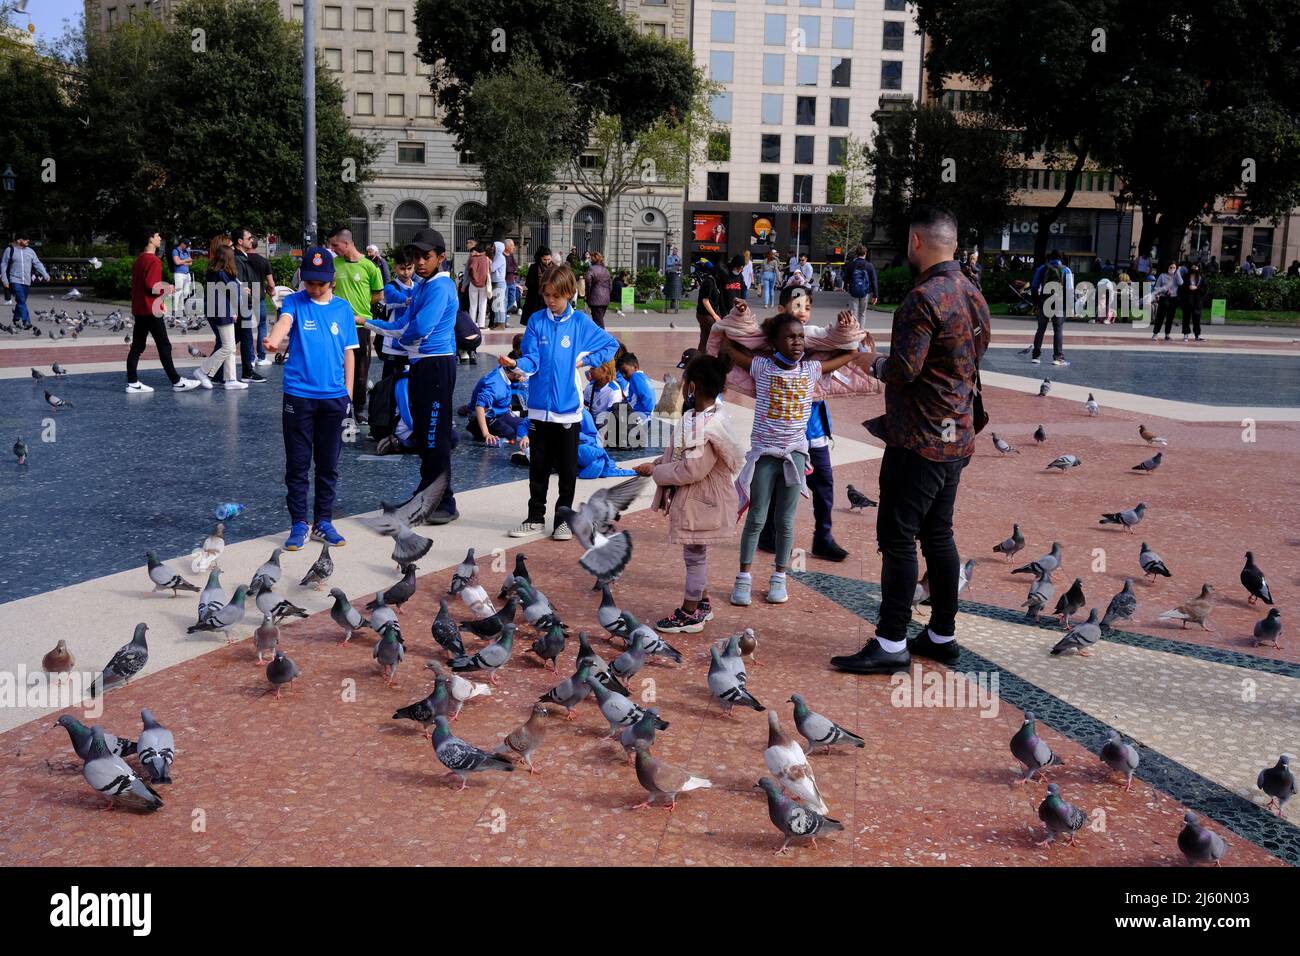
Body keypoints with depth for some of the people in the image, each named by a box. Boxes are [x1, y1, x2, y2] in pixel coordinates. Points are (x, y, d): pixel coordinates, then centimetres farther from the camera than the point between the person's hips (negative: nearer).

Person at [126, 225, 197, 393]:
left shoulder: (138, 260, 14)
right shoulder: (154, 260, -14)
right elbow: (151, 285, -21)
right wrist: (167, 290, -6)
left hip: (138, 309, 9)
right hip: (151, 310, -9)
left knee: (137, 346, 7)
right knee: (164, 347, -2)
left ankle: (132, 383, 7)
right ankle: (176, 382, 4)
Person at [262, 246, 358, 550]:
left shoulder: (343, 308, 7)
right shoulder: (294, 302, -1)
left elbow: (349, 352, 10)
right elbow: (284, 321, -24)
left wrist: (348, 392, 6)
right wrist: (273, 340, -46)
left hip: (334, 397, 2)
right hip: (298, 395, -2)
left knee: (328, 464, 10)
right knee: (297, 464, 3)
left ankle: (323, 522, 21)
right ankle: (299, 524, 13)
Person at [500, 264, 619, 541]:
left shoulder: (580, 322, -2)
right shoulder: (536, 320, 1)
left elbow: (611, 345, 7)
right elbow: (531, 360, -5)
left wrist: (585, 361, -1)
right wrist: (516, 363, -26)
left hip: (568, 406, -1)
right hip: (539, 405, 2)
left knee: (567, 466, 7)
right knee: (538, 465, 10)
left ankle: (563, 518, 19)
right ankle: (535, 517, 21)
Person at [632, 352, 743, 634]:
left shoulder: (706, 427, -28)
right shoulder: (698, 416, 3)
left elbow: (691, 470, -27)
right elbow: (678, 452, 13)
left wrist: (656, 471, -16)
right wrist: (658, 463, 0)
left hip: (700, 503, -9)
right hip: (693, 499, 9)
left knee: (694, 555, 5)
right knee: (696, 555, 22)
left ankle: (690, 615, 20)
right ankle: (703, 603, 37)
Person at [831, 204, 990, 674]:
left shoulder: (924, 297, -18)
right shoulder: (974, 296, 11)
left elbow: (903, 370, -23)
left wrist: (878, 365, -1)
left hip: (920, 439, -9)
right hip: (957, 436, 9)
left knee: (898, 536, -4)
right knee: (938, 535, 15)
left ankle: (891, 643, 0)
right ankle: (942, 635, 23)